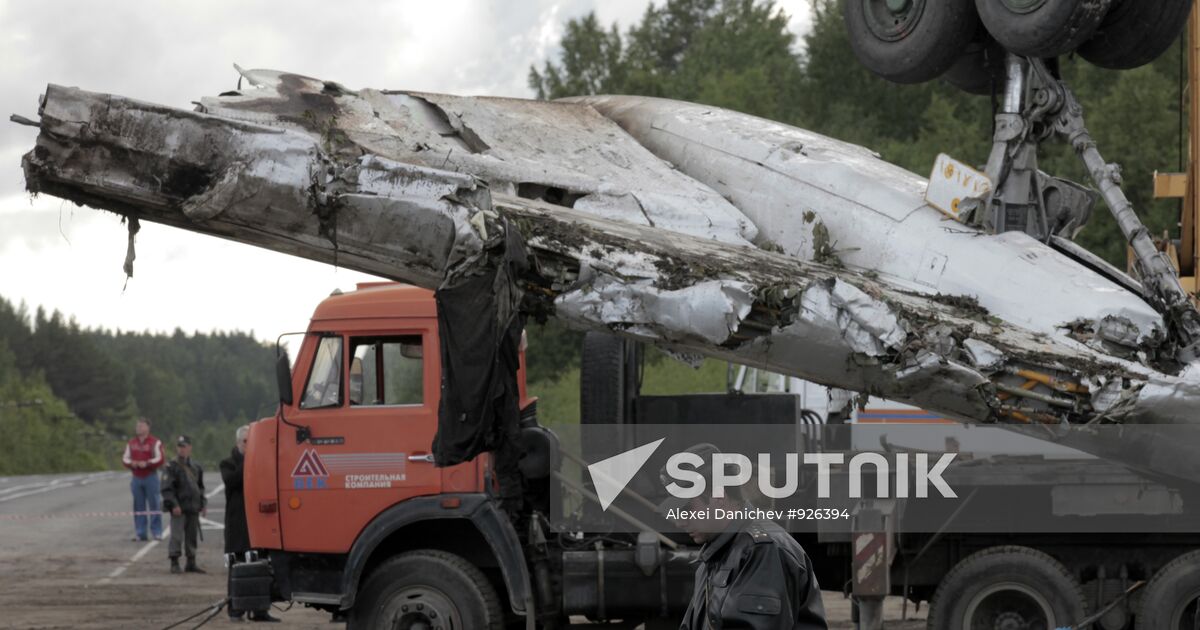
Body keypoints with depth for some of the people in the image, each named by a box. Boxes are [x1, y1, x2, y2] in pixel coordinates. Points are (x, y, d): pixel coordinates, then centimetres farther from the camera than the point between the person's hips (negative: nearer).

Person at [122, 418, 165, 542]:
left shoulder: (155, 442, -2)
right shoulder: (131, 443, 13)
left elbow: (159, 459, -8)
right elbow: (125, 458, 11)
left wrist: (147, 463, -20)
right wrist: (131, 463, -10)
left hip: (151, 477, -4)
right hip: (136, 478, 4)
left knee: (154, 505, -6)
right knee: (138, 507, 5)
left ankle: (156, 532, -3)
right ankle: (140, 533, 9)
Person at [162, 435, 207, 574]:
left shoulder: (195, 467, 13)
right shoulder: (172, 467, -6)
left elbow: (200, 488, 22)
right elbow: (167, 488, -12)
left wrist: (203, 504, 13)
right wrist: (173, 504, -20)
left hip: (193, 509, 6)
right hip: (179, 508, -6)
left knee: (192, 536, 10)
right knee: (177, 536, -8)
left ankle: (191, 564, 18)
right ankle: (174, 564, -2)